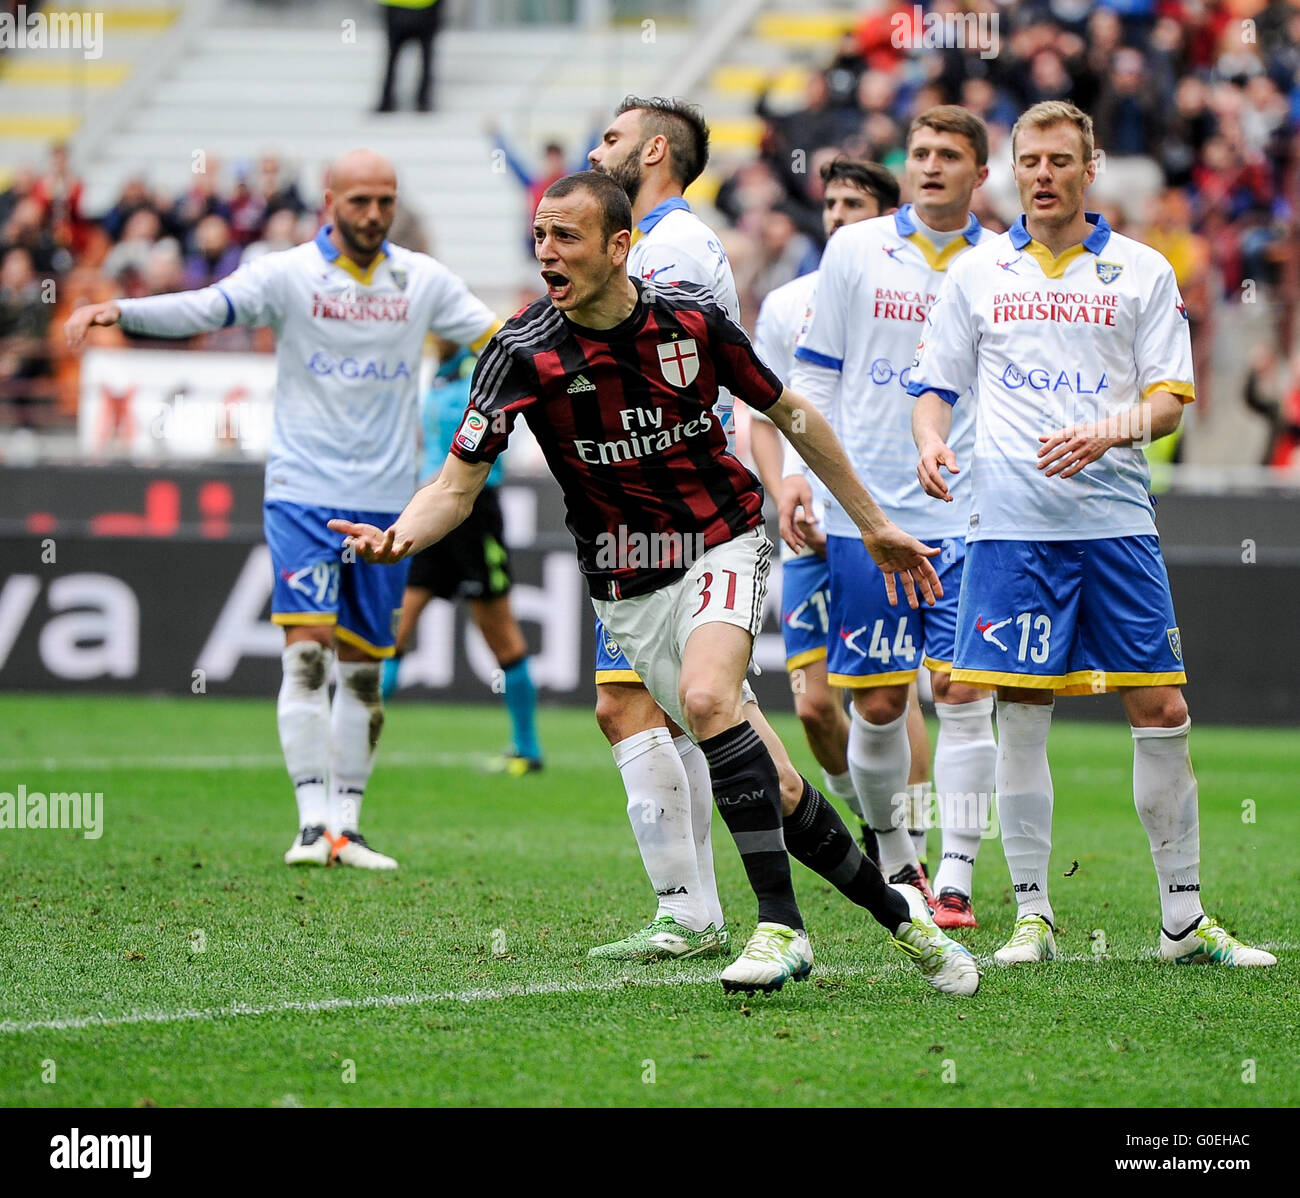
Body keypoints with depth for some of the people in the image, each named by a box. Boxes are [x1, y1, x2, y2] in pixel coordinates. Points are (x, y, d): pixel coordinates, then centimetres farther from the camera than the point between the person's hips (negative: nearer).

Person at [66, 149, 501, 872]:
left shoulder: (423, 281, 5)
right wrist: (118, 312, -34)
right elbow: (205, 309, -19)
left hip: (387, 500, 3)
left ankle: (345, 825, 14)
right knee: (308, 652, -14)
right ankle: (314, 822, -15)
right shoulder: (288, 275, -7)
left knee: (363, 668, 7)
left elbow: (493, 337, 10)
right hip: (303, 493, -3)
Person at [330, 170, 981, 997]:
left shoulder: (692, 321, -8)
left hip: (723, 542, -1)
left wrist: (874, 525, 13)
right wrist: (398, 537, -34)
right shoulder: (523, 353, -12)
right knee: (776, 791, -2)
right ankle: (897, 913, 17)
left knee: (705, 696, -31)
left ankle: (781, 923, -26)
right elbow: (458, 486, -12)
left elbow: (790, 415, 7)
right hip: (630, 587, 1)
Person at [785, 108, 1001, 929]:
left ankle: (956, 879, -5)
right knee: (878, 702, 2)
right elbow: (816, 375, 9)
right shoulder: (855, 250, 5)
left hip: (970, 517, 0)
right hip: (867, 513, 0)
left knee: (964, 696, -8)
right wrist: (798, 471, 0)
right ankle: (893, 855, 22)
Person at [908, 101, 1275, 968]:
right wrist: (932, 443, -7)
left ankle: (1184, 919, 7)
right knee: (1022, 711, -2)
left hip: (1115, 521, 0)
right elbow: (935, 385, 15)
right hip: (1011, 524, 0)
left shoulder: (1143, 272, 8)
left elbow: (1170, 399, 3)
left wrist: (1106, 433, -16)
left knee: (1161, 710, -1)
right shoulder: (976, 273, 11)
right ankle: (1033, 915, 6)